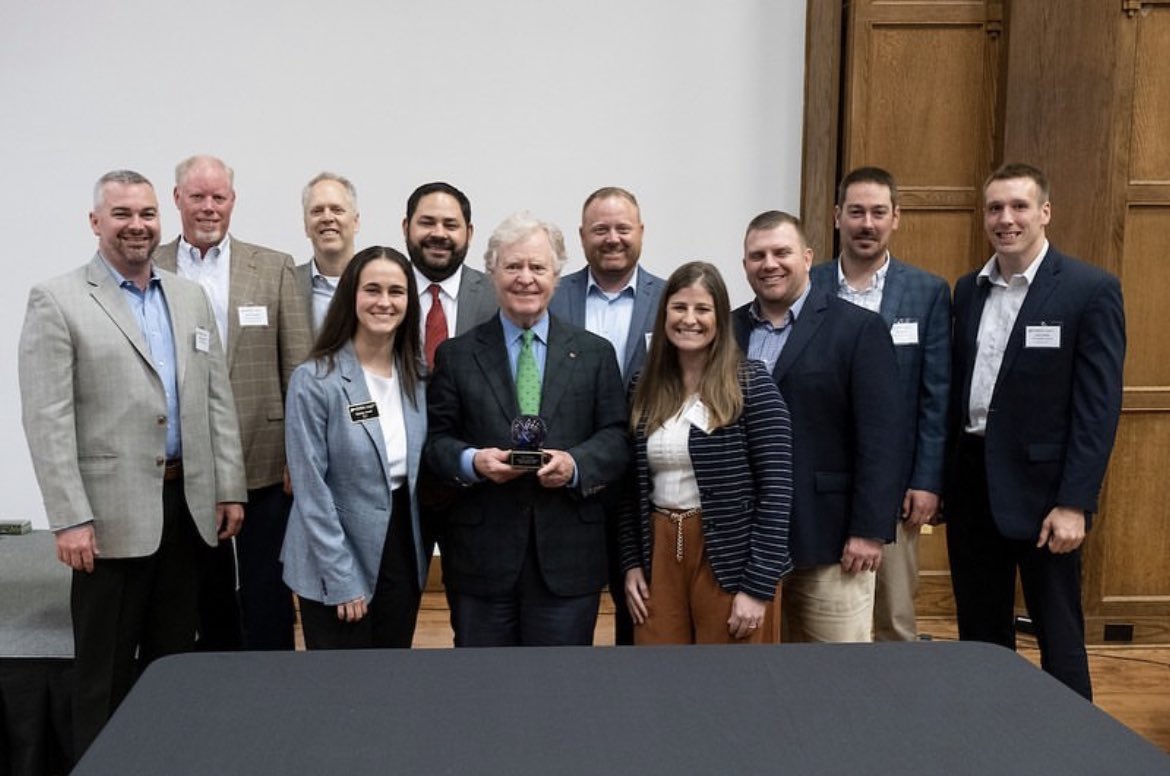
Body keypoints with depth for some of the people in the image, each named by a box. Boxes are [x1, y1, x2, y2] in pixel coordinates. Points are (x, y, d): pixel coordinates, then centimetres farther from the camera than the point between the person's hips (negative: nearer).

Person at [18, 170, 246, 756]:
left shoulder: (190, 297, 11)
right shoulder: (57, 301, -4)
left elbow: (218, 399, 11)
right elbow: (47, 420, -10)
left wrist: (229, 488, 6)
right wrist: (70, 518, -14)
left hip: (188, 504, 5)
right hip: (114, 513, -5)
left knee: (173, 656, 15)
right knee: (105, 670, 6)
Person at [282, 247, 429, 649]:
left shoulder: (418, 377, 4)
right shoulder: (314, 379, -13)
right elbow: (311, 491, -14)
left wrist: (422, 548, 3)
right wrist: (342, 578, -15)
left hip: (403, 556, 5)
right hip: (336, 567, -5)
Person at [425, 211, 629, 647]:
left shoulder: (595, 354, 7)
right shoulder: (456, 355, 6)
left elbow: (617, 438, 3)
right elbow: (436, 439, 4)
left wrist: (576, 464, -17)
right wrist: (471, 460, -16)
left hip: (568, 558, 1)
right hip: (481, 557, 0)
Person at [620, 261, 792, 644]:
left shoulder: (751, 385, -8)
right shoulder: (647, 390, 7)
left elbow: (776, 489, -11)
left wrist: (758, 586, -13)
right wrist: (631, 563, 5)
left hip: (730, 559, -4)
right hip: (659, 554, 4)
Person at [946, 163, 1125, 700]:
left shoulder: (1091, 290, -7)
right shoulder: (969, 290, 10)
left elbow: (1099, 406, -11)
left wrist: (1074, 503, -16)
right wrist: (942, 479, 7)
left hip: (1041, 487, -5)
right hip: (972, 483, 5)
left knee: (1058, 636, 5)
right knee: (979, 633, 15)